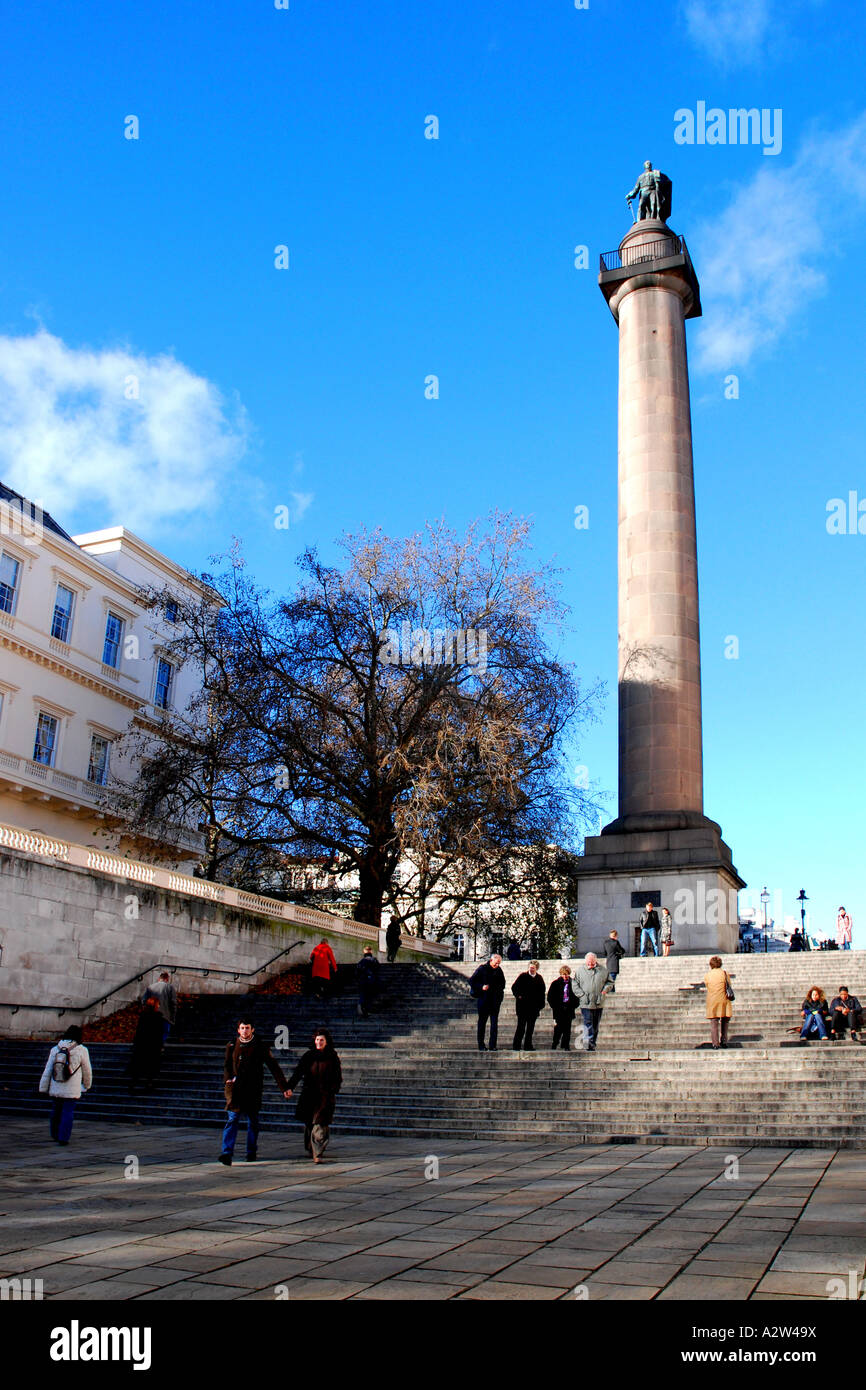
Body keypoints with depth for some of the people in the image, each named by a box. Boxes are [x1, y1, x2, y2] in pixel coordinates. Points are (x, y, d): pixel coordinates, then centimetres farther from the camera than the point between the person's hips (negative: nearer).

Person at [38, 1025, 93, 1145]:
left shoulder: (55, 1049, 1)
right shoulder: (82, 1050, -7)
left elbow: (47, 1071, 2)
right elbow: (87, 1071, 3)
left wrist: (43, 1088, 8)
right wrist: (87, 1085, 20)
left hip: (55, 1089, 4)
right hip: (72, 1090, -4)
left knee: (56, 1111, 19)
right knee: (68, 1113, 3)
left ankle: (55, 1134, 34)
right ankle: (63, 1138, -1)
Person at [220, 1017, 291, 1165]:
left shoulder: (260, 1046, 0)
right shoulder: (232, 1045, 6)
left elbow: (273, 1067, 0)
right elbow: (226, 1065, 16)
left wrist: (284, 1087, -4)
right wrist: (228, 1078, -6)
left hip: (253, 1090, -1)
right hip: (235, 1089, 1)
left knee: (253, 1121, 7)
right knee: (232, 1119, -10)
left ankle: (252, 1152, 21)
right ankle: (227, 1153, -14)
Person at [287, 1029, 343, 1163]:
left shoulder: (333, 1057, 1)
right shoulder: (308, 1056, 3)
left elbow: (338, 1078, 4)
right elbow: (298, 1072, -8)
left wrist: (332, 1090, -10)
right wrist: (290, 1087, -22)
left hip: (326, 1096, -2)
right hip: (309, 1095, 2)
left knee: (320, 1124, -11)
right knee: (309, 1123, 10)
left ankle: (317, 1154, -10)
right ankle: (310, 1148, 33)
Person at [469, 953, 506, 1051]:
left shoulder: (499, 970, 9)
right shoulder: (482, 969, -2)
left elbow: (502, 983, 22)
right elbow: (472, 981, -1)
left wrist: (499, 989, 1)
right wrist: (481, 987, -14)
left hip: (495, 1001, 3)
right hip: (484, 1000, -3)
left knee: (494, 1023, -2)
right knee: (482, 1022, 4)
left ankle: (492, 1046, 1)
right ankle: (481, 1046, 11)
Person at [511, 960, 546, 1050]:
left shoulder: (539, 978, 8)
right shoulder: (523, 976, -1)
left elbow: (542, 992, 14)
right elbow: (514, 987, 4)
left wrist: (541, 1005, 9)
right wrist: (518, 996, -9)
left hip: (534, 1007, 4)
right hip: (522, 1006, -4)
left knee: (530, 1027, 7)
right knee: (521, 1026, -5)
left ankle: (528, 1045, 14)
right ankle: (516, 1045, -1)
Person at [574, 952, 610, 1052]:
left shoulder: (602, 970, 6)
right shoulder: (580, 970, 2)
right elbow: (575, 984, 4)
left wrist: (605, 989, -1)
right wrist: (581, 994, -7)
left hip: (599, 1003, 2)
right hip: (586, 1003, -2)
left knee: (596, 1025, 9)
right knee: (588, 1023, -11)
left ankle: (593, 1044, 18)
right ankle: (590, 1044, -16)